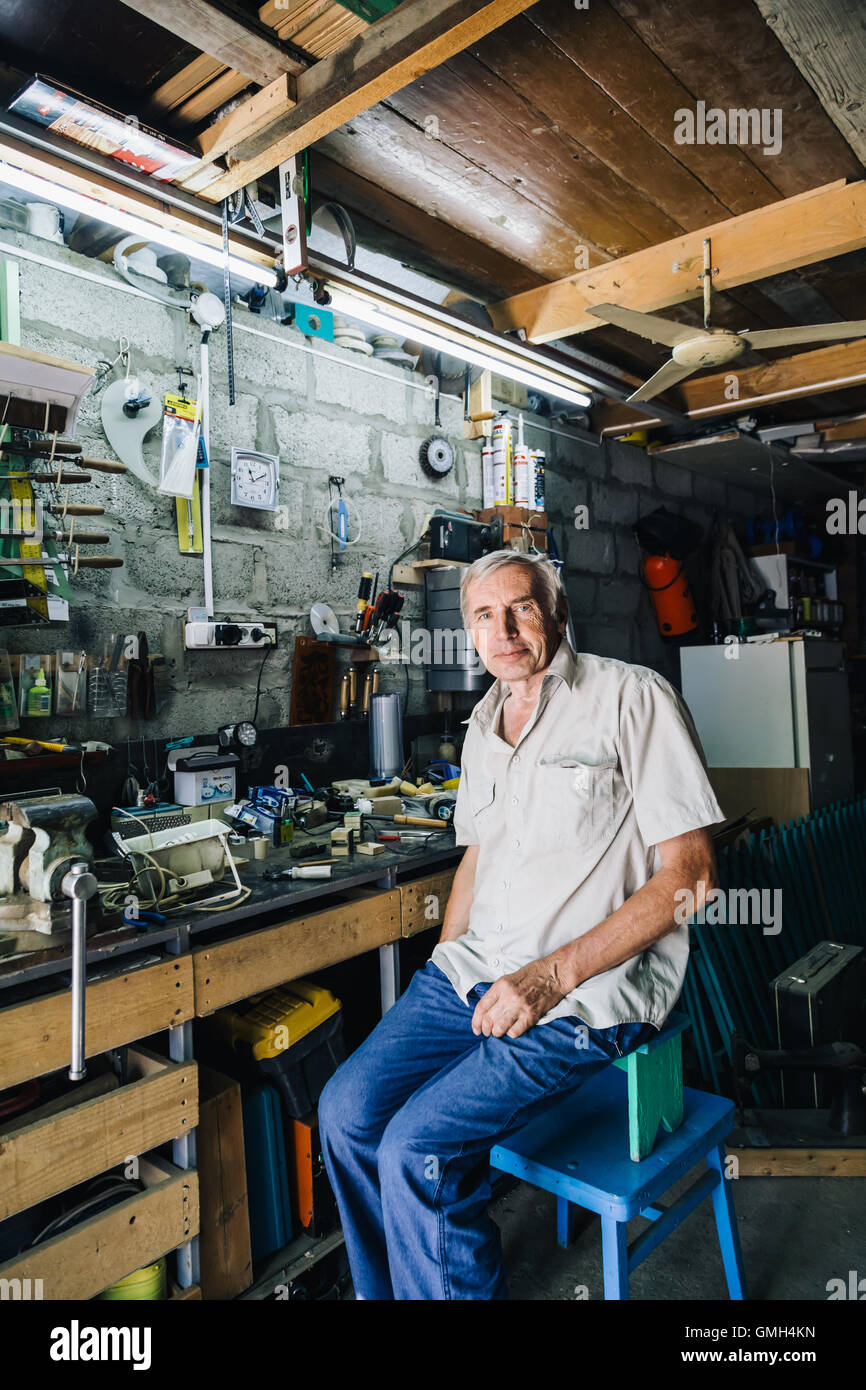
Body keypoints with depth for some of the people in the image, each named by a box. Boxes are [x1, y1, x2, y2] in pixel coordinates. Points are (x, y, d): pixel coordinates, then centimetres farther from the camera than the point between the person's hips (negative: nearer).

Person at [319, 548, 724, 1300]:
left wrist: (552, 975, -18)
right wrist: (442, 973, 11)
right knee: (347, 1110, -5)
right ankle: (389, 1293, 19)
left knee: (417, 1146, -18)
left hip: (590, 989, -7)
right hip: (475, 968, 7)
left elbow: (689, 873, -13)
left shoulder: (631, 696, -8)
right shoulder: (484, 723, 15)